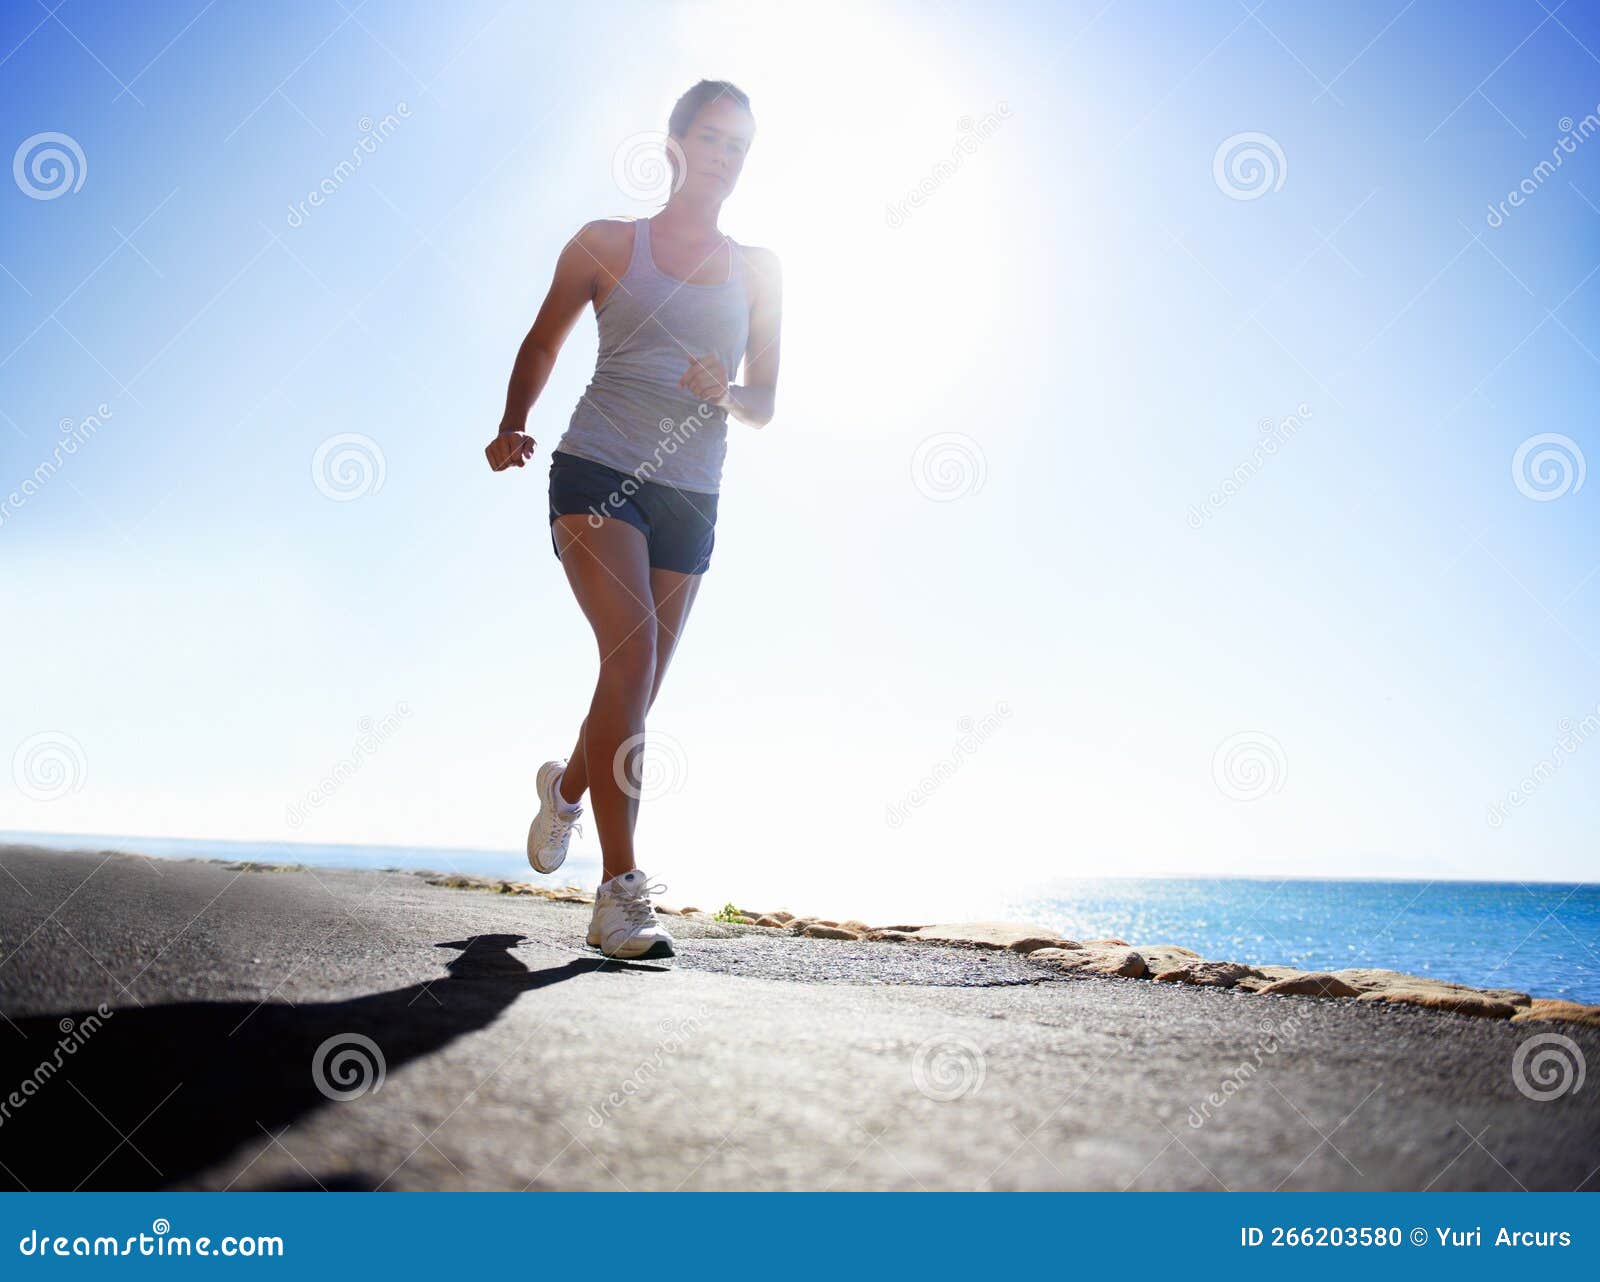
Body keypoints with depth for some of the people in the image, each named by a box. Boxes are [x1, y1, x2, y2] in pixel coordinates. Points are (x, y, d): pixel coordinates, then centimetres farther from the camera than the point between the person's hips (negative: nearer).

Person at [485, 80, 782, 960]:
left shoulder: (756, 271, 14)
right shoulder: (607, 244, 8)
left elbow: (763, 407, 14)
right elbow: (542, 343, 16)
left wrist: (726, 395, -9)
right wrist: (513, 427, 0)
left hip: (689, 498, 4)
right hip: (596, 470, -3)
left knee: (638, 687, 5)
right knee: (632, 646, -24)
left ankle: (566, 787, 40)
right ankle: (618, 891, -23)